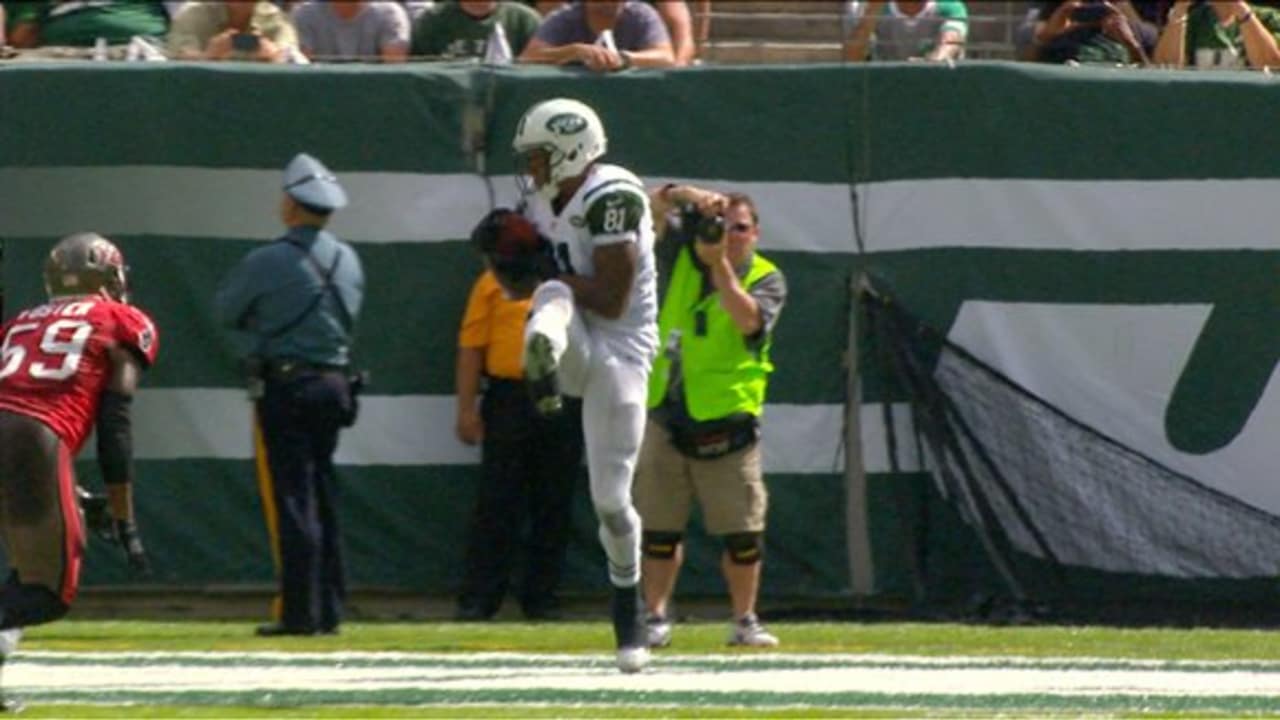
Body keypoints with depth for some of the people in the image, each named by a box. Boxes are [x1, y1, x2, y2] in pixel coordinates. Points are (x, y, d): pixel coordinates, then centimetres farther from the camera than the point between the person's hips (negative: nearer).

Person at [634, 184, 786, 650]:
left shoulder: (767, 279, 1)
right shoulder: (684, 262, 9)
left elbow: (749, 320, -18)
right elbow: (656, 205, 0)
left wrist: (720, 263, -21)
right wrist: (690, 196, -20)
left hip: (726, 423, -2)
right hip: (666, 418, 2)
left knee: (742, 531, -2)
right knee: (659, 526, 2)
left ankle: (744, 620, 9)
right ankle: (655, 618, 9)